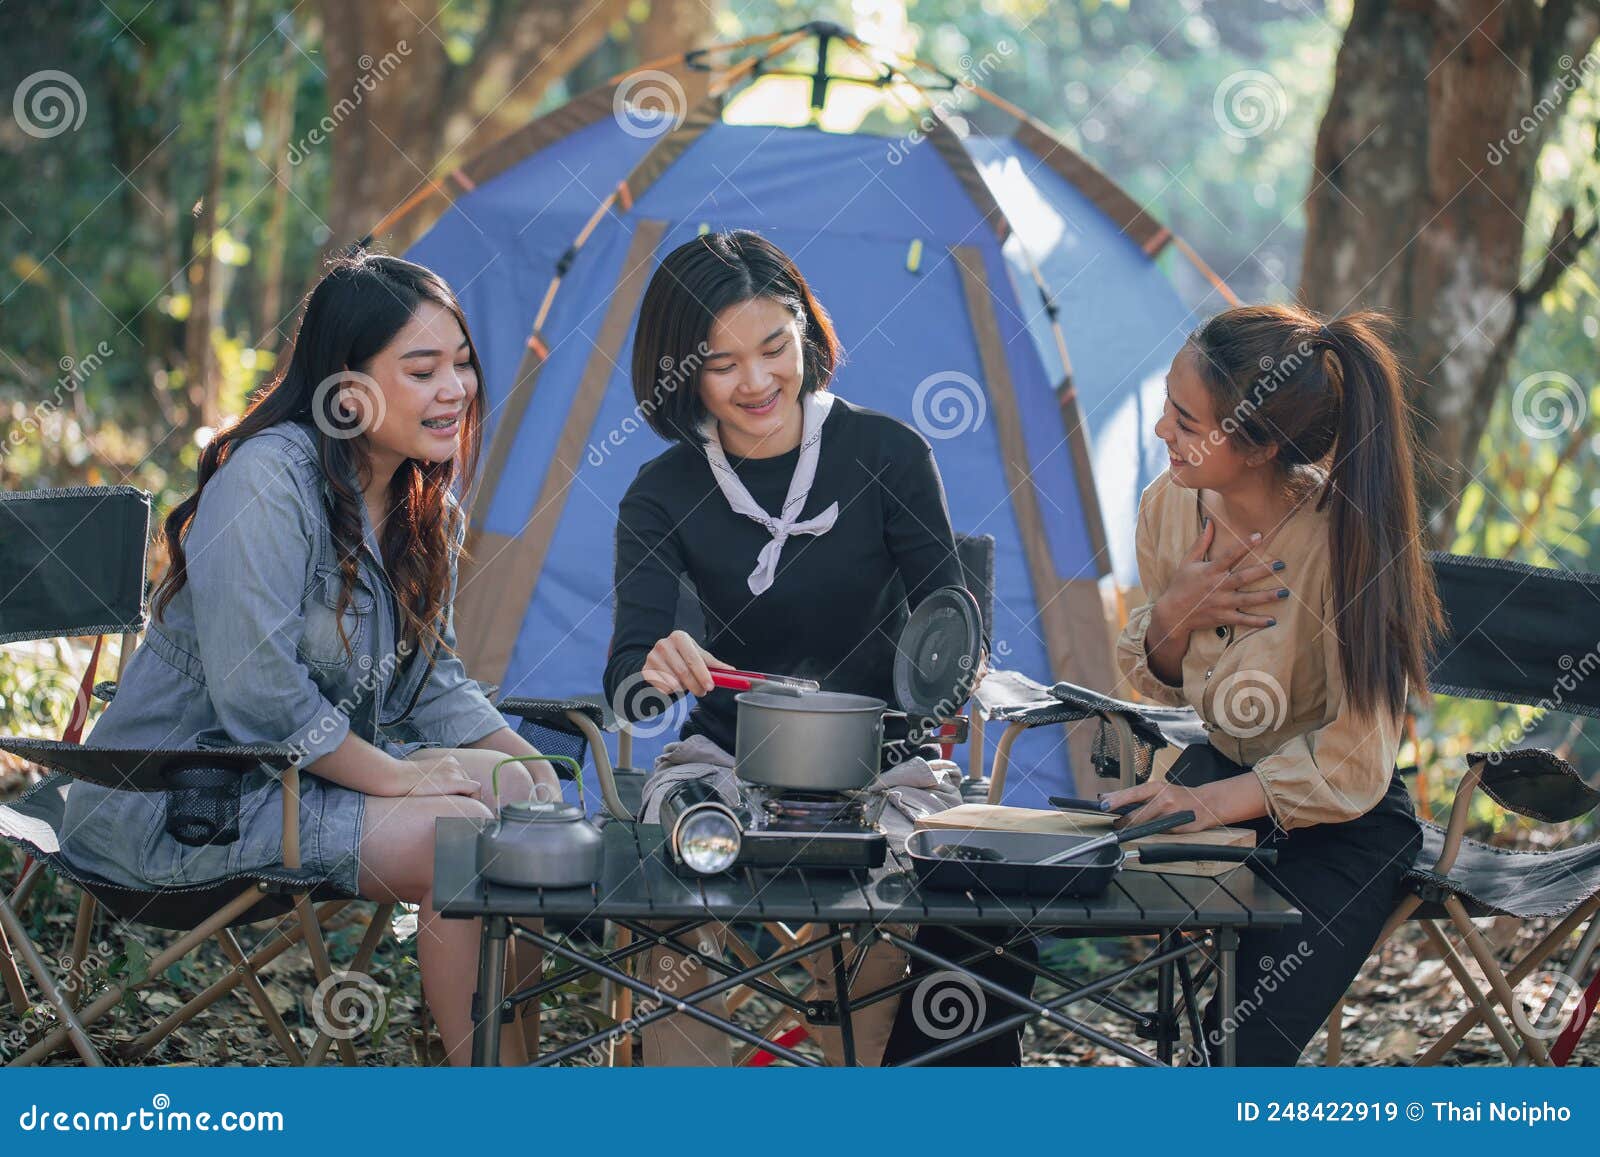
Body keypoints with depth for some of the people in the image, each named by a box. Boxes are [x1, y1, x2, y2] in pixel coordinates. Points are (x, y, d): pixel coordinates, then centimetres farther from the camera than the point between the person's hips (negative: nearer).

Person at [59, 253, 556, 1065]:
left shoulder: (426, 506, 7)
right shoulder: (268, 480, -21)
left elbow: (431, 680, 12)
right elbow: (257, 691, -26)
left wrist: (520, 754, -6)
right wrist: (393, 775, -19)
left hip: (319, 762, 9)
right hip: (175, 804, -9)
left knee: (515, 786, -8)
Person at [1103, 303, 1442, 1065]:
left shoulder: (1347, 538, -27)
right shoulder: (1169, 506, -9)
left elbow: (1356, 760, -24)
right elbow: (1160, 683, 7)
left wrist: (1217, 801, -35)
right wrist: (1173, 613, -15)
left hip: (1336, 824, -6)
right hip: (1215, 771, 6)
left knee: (1242, 1045, -21)